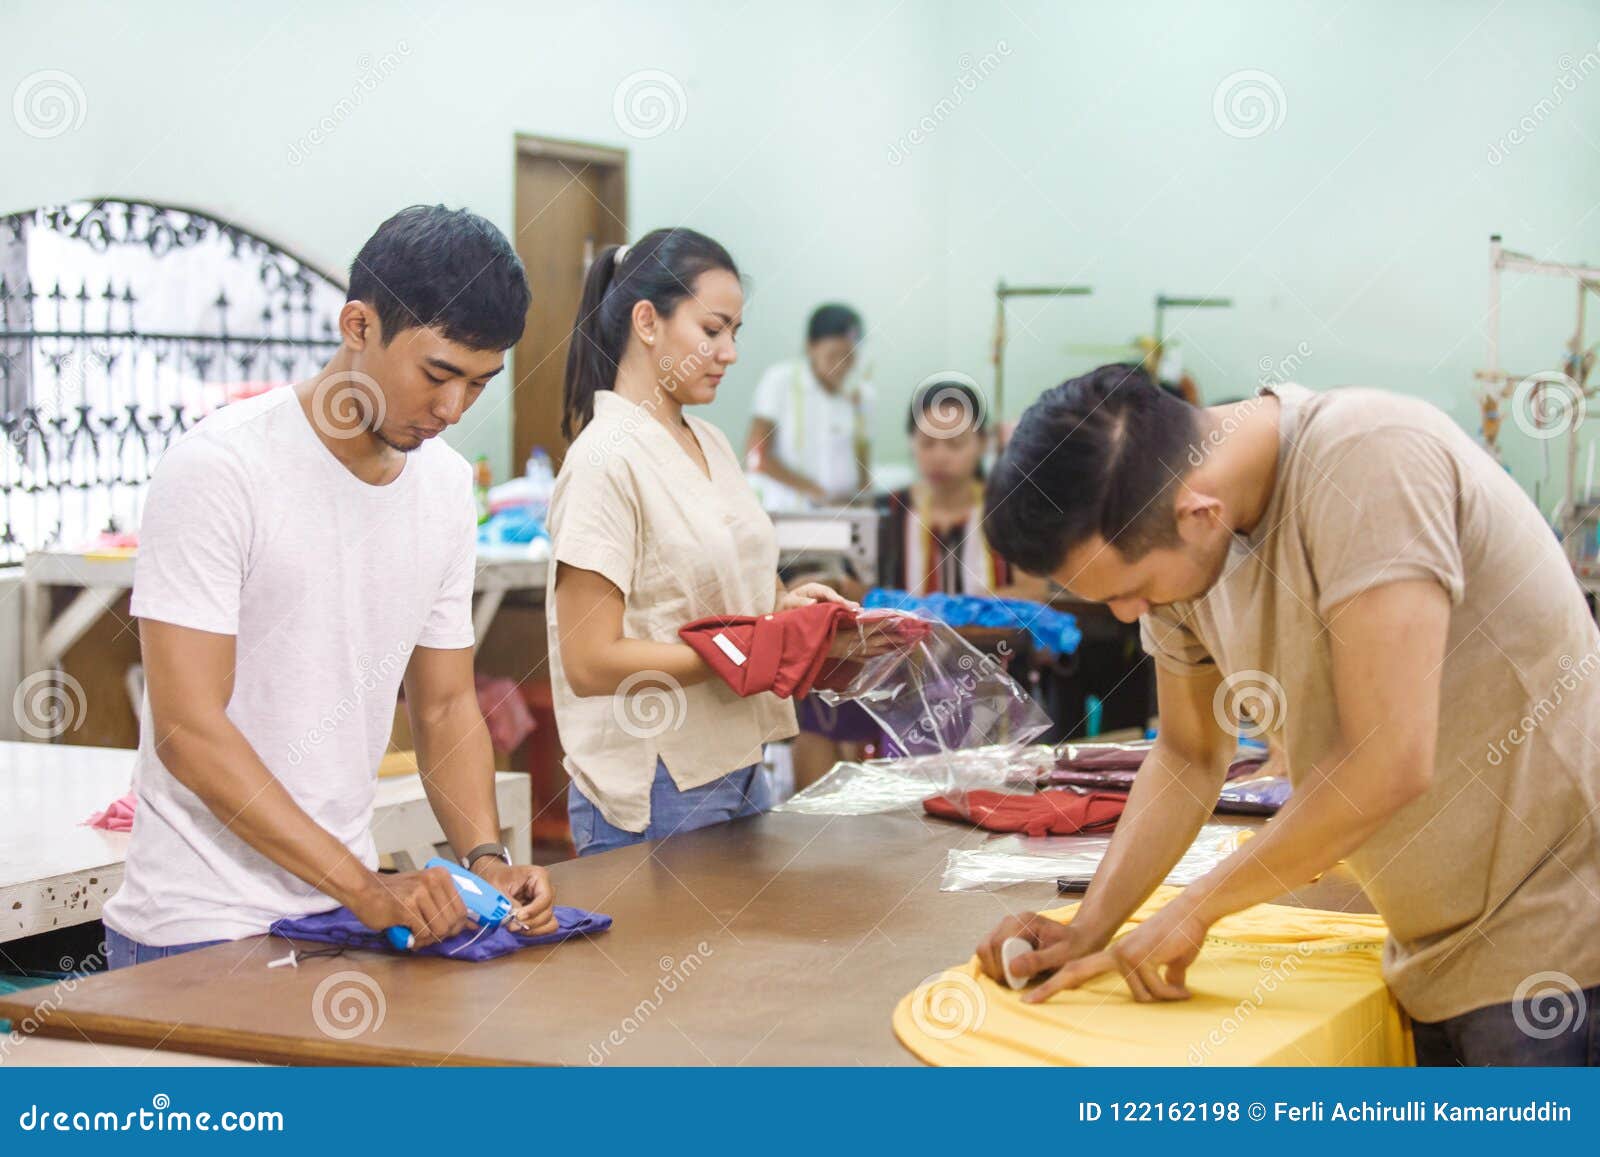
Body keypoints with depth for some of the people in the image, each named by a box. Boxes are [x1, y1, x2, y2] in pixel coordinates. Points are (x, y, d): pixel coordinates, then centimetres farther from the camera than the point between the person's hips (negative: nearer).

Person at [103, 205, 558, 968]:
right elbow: (189, 728, -19)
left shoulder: (447, 485, 6)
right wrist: (364, 887, -24)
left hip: (344, 904, 6)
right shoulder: (218, 469, -15)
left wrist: (486, 860, -6)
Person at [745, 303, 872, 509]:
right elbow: (756, 457, -6)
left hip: (846, 513, 4)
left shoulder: (861, 395, 12)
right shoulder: (780, 382, -1)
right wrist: (815, 492, -12)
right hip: (788, 514, -3)